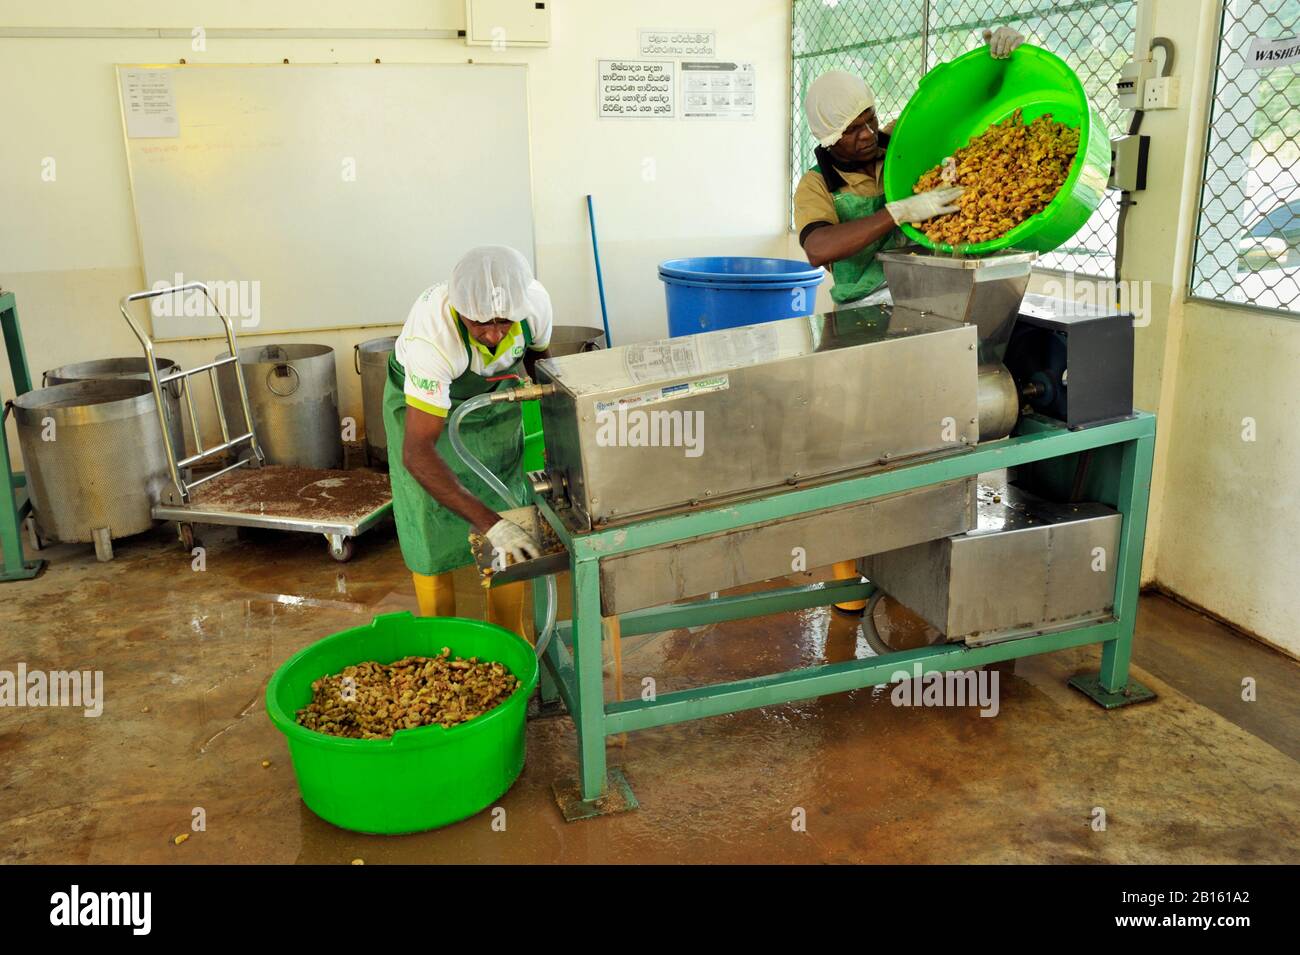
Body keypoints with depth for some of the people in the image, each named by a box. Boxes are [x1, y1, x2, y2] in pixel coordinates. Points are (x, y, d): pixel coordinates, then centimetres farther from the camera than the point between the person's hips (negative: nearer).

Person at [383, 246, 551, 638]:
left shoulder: (534, 301, -29)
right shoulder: (433, 333, -43)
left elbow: (538, 359, -3)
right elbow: (416, 453, -44)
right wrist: (488, 522, -51)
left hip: (495, 400, 4)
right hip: (423, 408, -3)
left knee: (512, 532, 4)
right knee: (433, 536, 1)